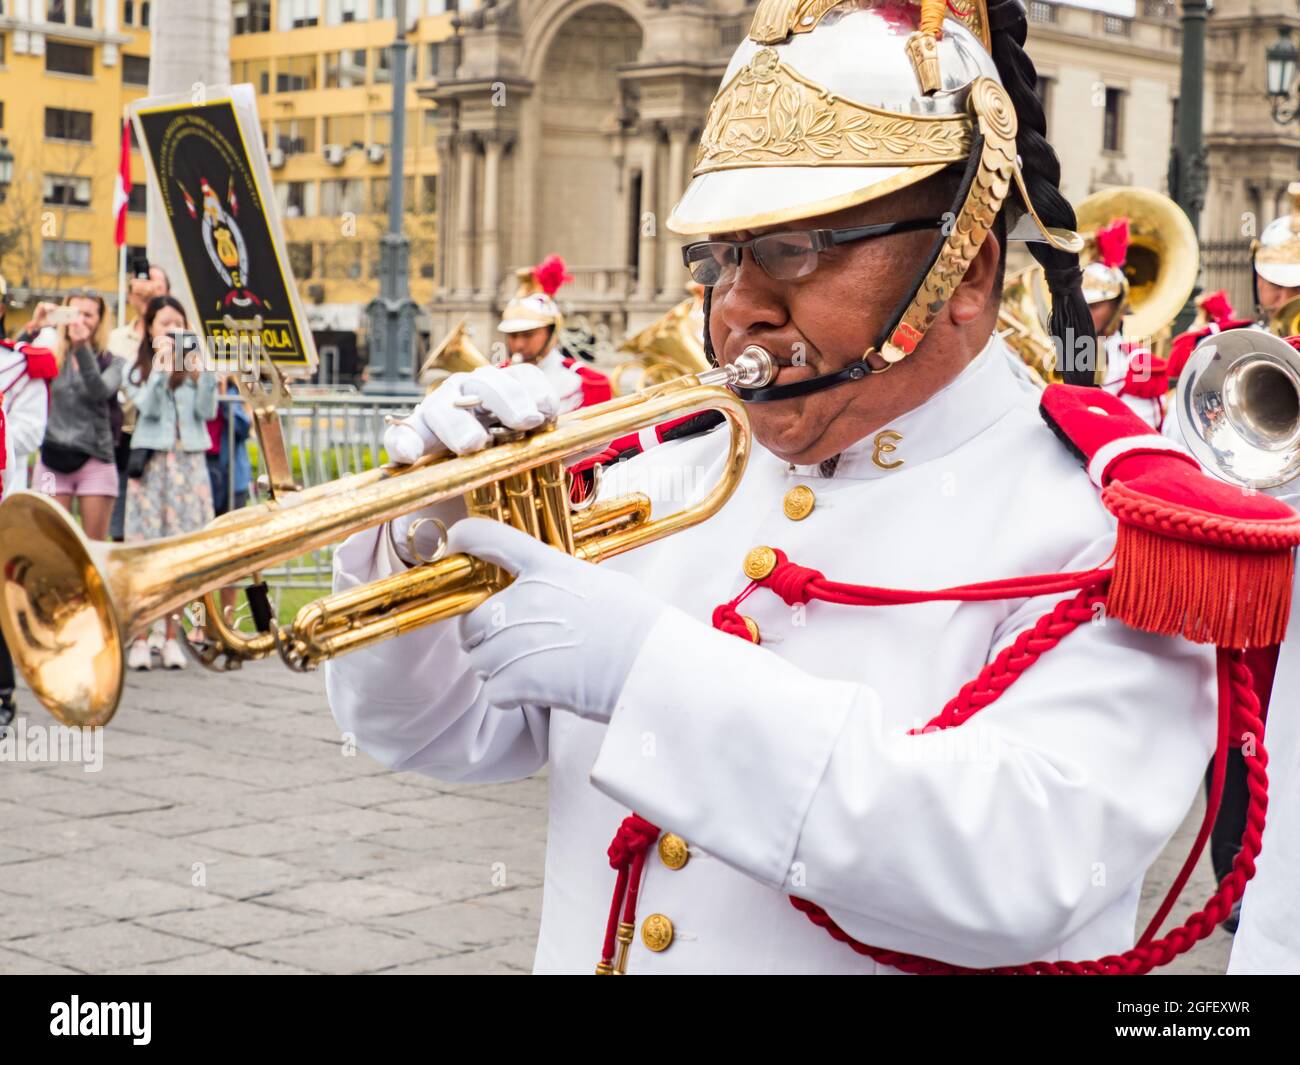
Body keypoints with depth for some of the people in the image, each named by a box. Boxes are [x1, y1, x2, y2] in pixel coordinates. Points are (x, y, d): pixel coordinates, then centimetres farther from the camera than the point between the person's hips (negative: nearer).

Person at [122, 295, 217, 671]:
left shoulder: (194, 366, 9)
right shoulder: (137, 370, 7)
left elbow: (208, 411, -2)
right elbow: (147, 407, -9)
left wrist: (199, 371, -11)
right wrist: (162, 365, -13)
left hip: (189, 462, 1)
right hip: (151, 462, -1)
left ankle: (172, 637, 8)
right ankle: (139, 637, -1)